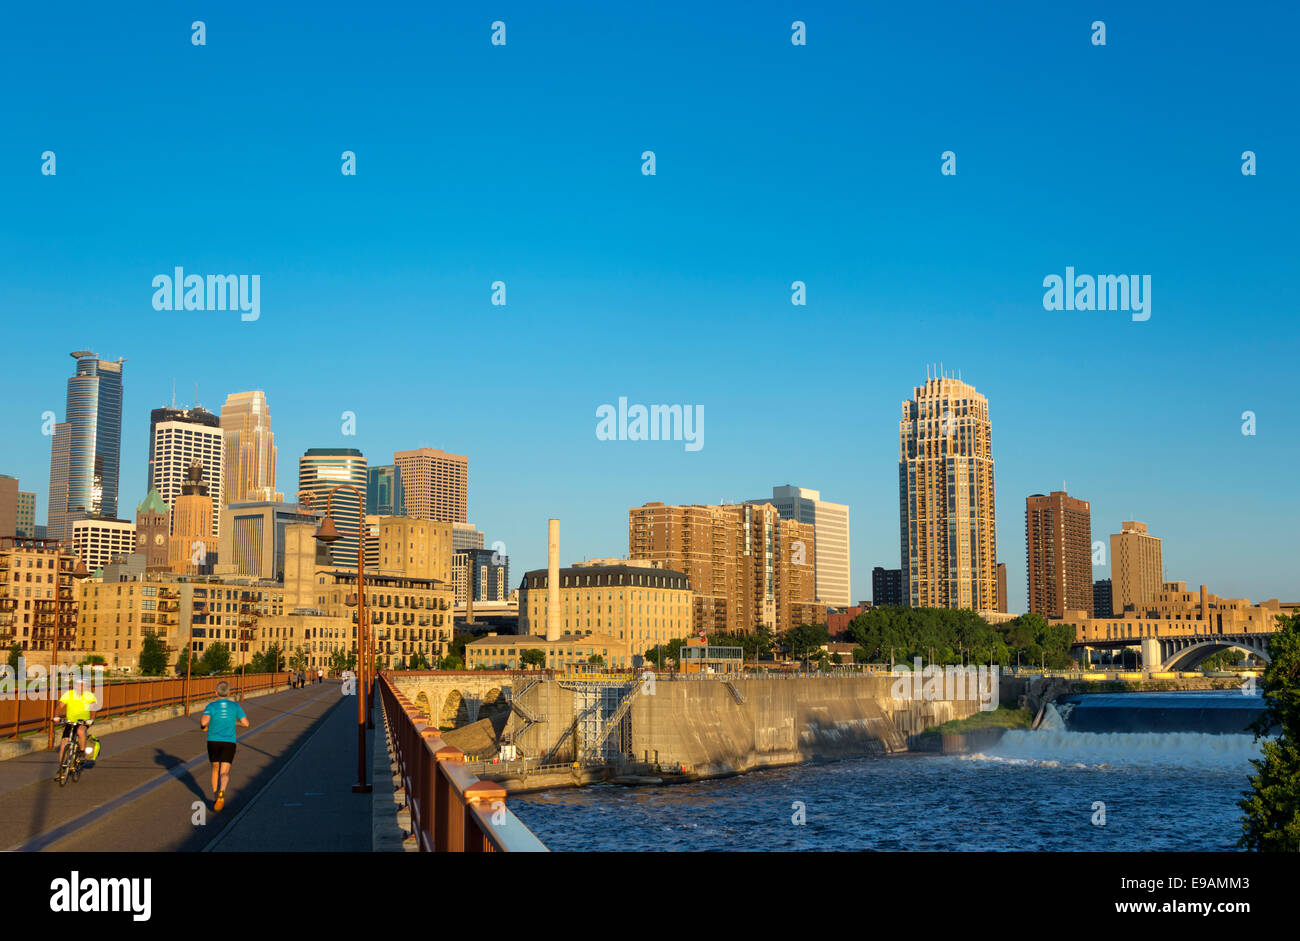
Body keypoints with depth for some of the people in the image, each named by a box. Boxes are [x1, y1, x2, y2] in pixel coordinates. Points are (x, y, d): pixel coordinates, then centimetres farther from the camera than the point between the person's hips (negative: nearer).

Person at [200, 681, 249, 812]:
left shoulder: (211, 706, -2)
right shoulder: (235, 706, 4)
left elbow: (203, 722, -17)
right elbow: (246, 724, 2)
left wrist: (203, 727, 8)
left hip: (213, 742, 1)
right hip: (229, 743, -1)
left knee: (215, 769, 23)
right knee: (224, 773, -8)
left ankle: (216, 794, 25)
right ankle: (221, 793, -37)